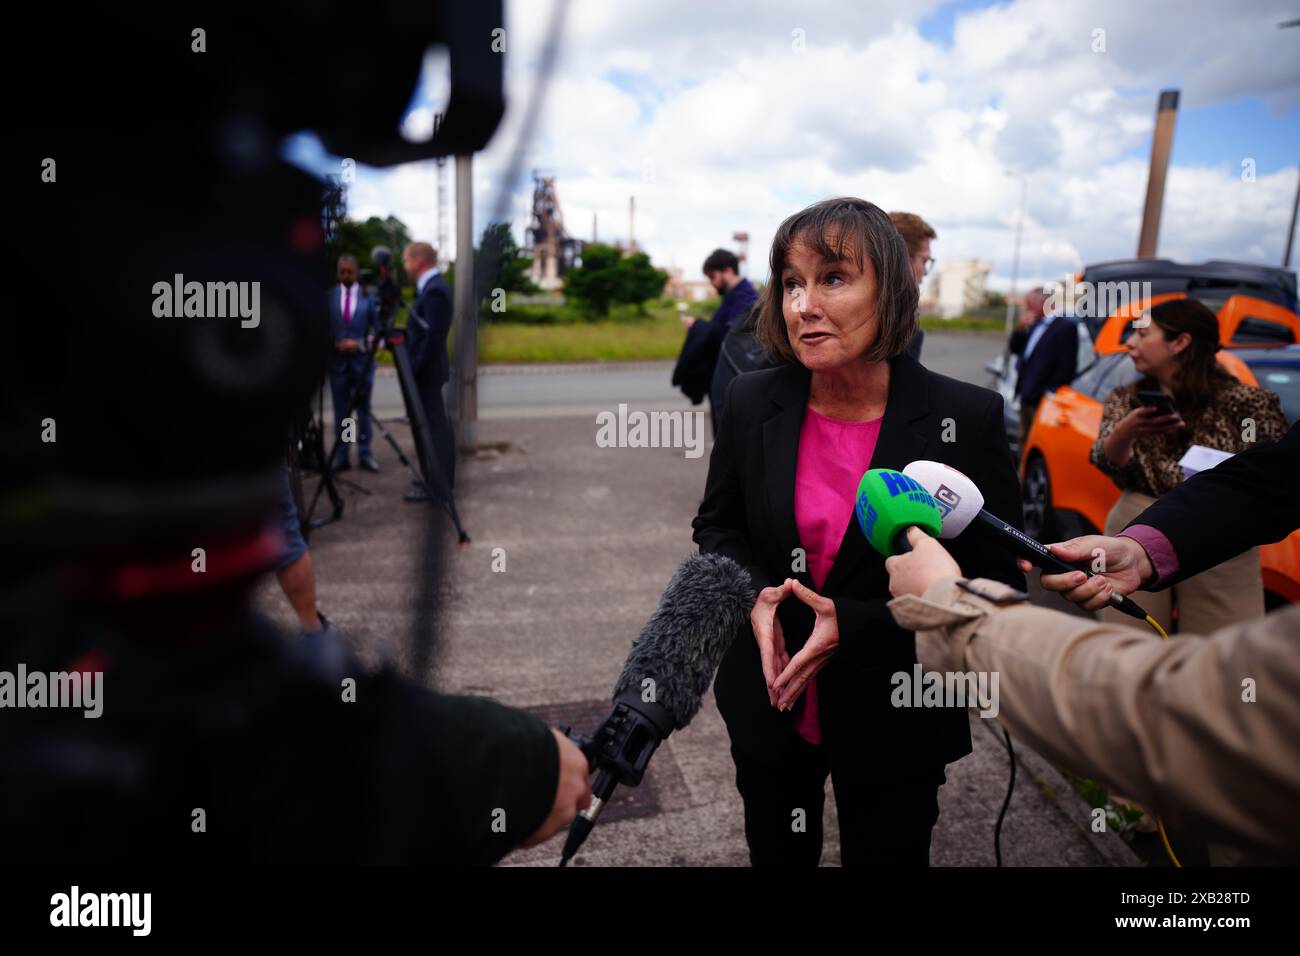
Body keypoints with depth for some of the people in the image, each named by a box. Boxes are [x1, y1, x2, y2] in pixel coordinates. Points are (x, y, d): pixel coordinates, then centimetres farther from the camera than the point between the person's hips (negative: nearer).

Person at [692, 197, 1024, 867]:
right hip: (767, 705, 3)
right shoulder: (752, 403, -9)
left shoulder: (967, 419, -17)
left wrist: (854, 627, -24)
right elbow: (716, 526, 3)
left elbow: (995, 587, -13)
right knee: (775, 853, 25)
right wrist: (753, 596, -18)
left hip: (895, 724, -2)